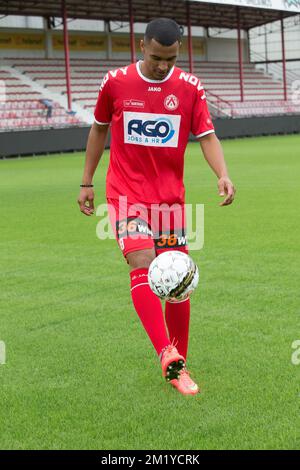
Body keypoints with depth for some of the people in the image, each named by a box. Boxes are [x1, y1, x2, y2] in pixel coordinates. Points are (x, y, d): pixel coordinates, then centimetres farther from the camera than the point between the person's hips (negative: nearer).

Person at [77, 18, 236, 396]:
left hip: (170, 197, 2)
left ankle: (177, 365, 16)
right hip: (126, 193, -2)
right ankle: (167, 355, -28)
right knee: (142, 264, -23)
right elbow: (99, 129, 10)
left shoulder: (190, 88, -1)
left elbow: (207, 136, -3)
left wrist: (223, 176, -22)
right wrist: (86, 183, 12)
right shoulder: (115, 82, -2)